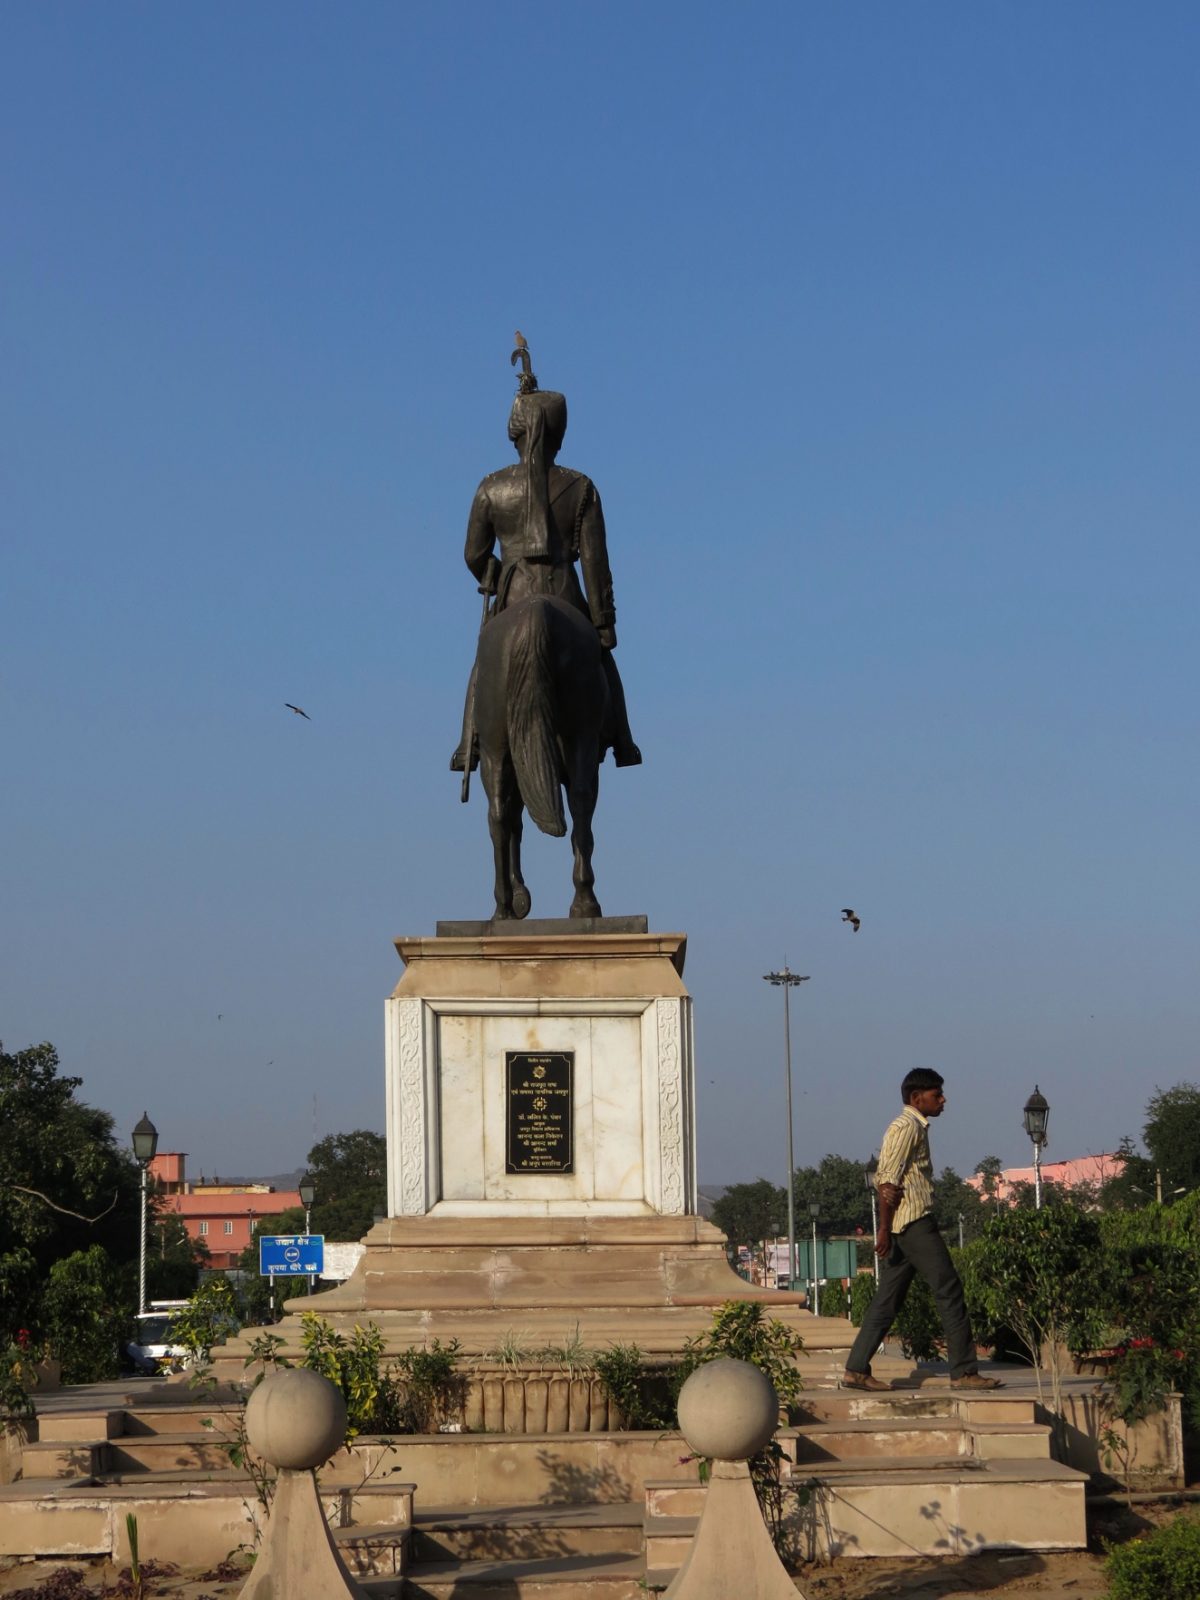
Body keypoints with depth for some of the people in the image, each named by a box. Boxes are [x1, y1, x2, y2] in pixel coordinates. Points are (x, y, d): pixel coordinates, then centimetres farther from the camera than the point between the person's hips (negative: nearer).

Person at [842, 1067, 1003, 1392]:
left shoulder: (913, 1127, 21)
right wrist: (884, 1228, -20)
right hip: (914, 1220, -10)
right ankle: (963, 1371, -6)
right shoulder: (908, 1127, -10)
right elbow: (889, 1181, -18)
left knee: (888, 1300, 9)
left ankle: (856, 1370, 8)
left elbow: (887, 1180, 22)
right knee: (949, 1290, -7)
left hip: (906, 1228, 10)